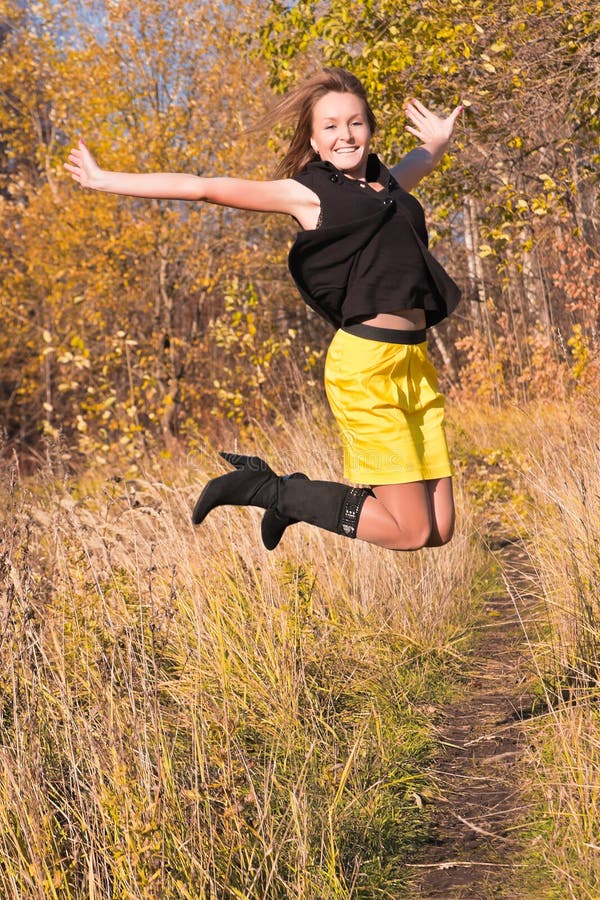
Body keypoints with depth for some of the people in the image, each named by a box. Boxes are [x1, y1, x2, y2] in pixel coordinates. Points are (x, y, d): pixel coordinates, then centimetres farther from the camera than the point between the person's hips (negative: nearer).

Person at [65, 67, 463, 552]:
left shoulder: (387, 183, 18)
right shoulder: (306, 192, 1)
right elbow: (204, 187, 2)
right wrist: (105, 180, 5)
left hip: (414, 361, 7)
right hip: (366, 364, -7)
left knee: (439, 530, 5)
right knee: (410, 533, -6)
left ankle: (294, 493, 20)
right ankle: (267, 489, 8)